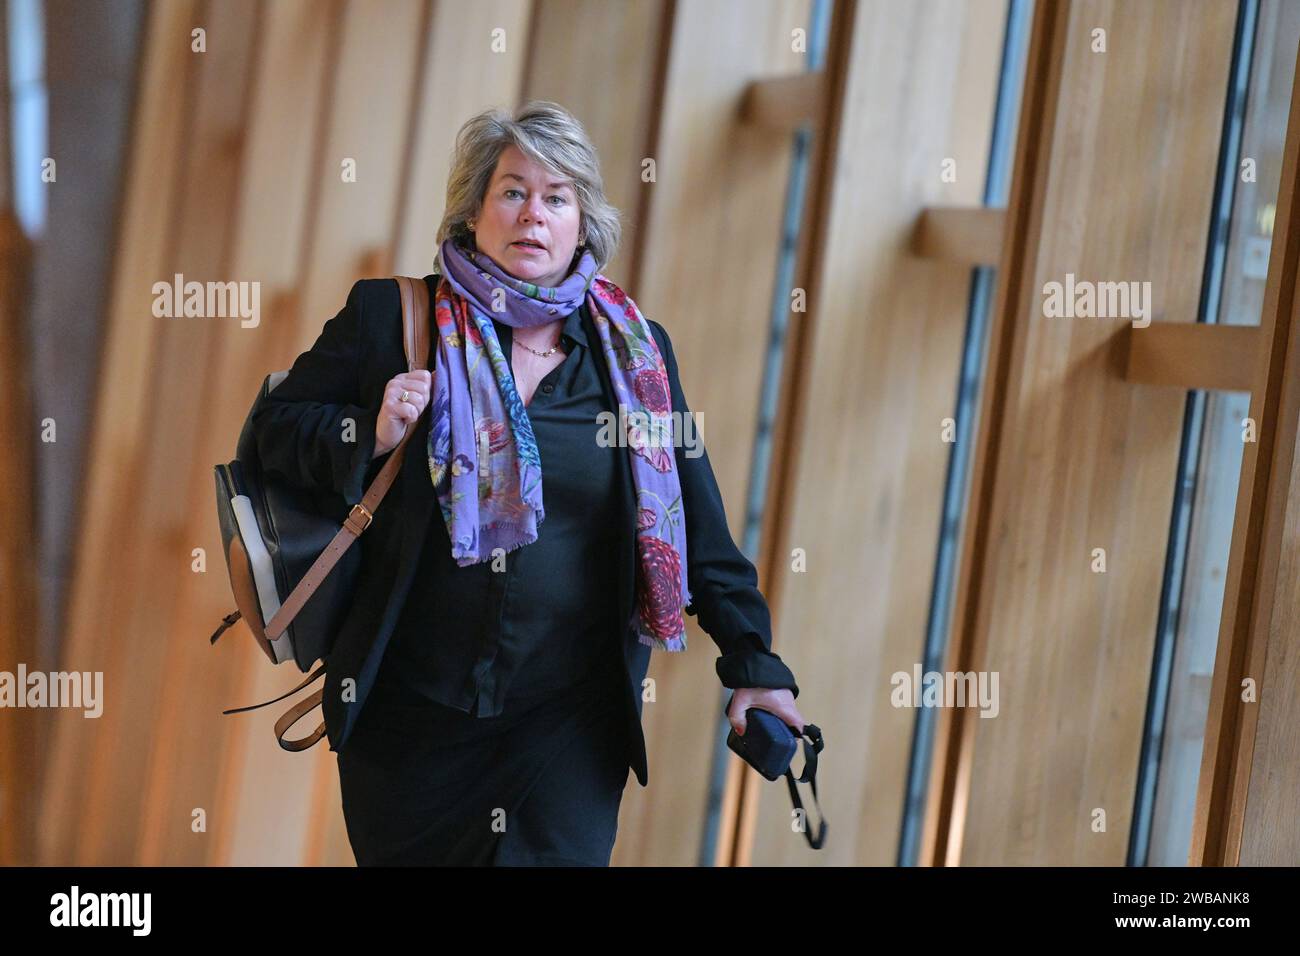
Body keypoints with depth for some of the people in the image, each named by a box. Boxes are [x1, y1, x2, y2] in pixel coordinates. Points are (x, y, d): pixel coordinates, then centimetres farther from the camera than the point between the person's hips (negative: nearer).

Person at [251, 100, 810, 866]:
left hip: (571, 717, 0)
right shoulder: (390, 315, -2)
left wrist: (752, 662, 3)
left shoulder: (634, 347, 3)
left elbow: (697, 523, 6)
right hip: (412, 709, 0)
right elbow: (277, 425, 4)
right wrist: (370, 436, -15)